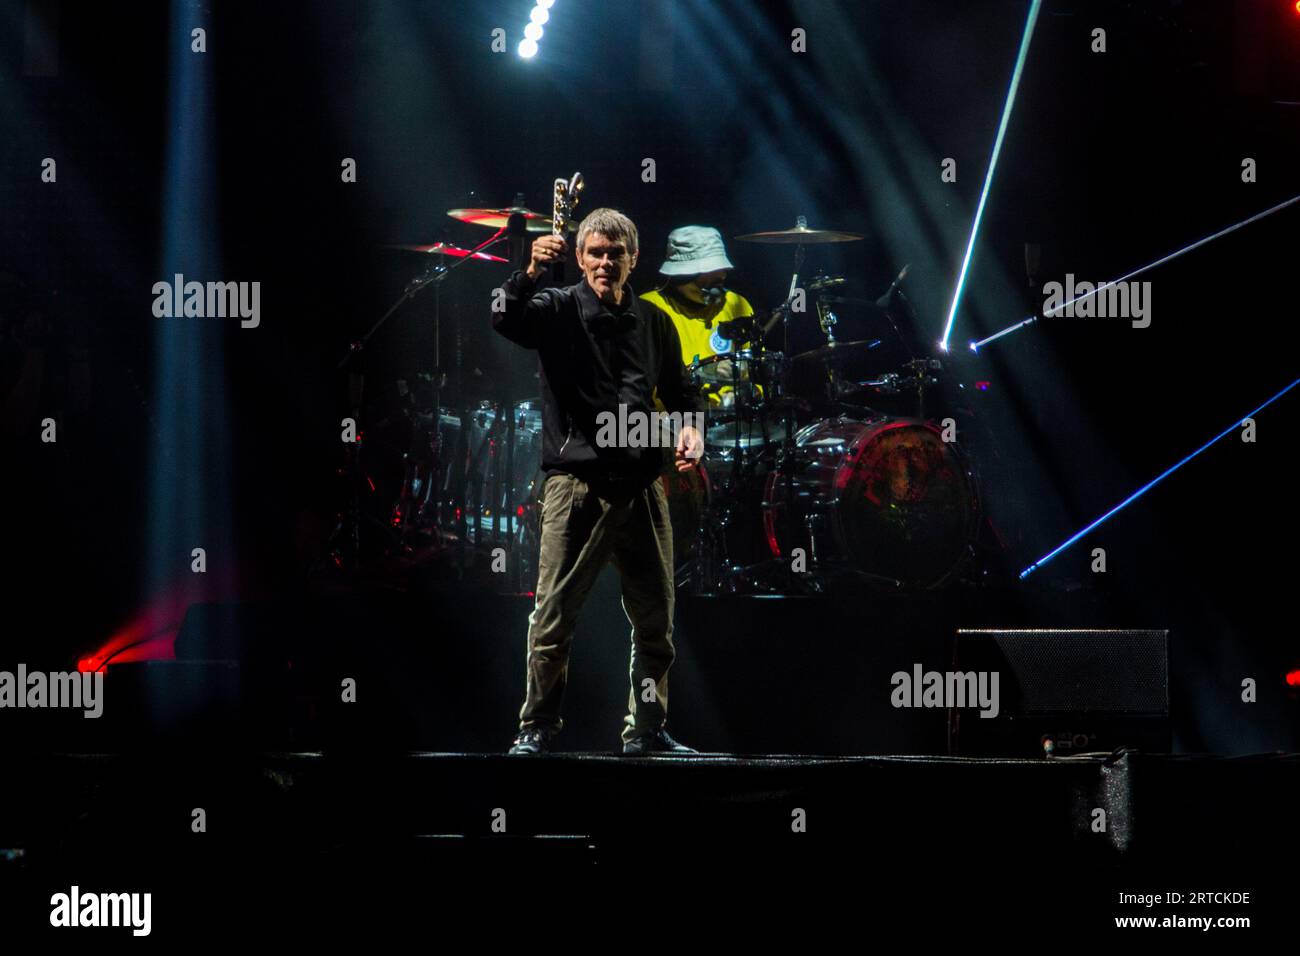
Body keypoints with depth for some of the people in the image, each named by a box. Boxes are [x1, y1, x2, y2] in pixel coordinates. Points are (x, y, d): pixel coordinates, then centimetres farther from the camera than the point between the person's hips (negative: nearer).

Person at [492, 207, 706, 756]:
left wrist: (690, 427, 3)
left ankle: (646, 730, 17)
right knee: (554, 615, -7)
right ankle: (537, 728, 3)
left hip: (641, 484, 4)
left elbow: (679, 389, 24)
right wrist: (531, 272, -36)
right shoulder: (558, 310, 2)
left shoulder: (653, 322, 14)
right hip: (575, 481, -4)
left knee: (655, 619, 6)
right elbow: (505, 319, -18)